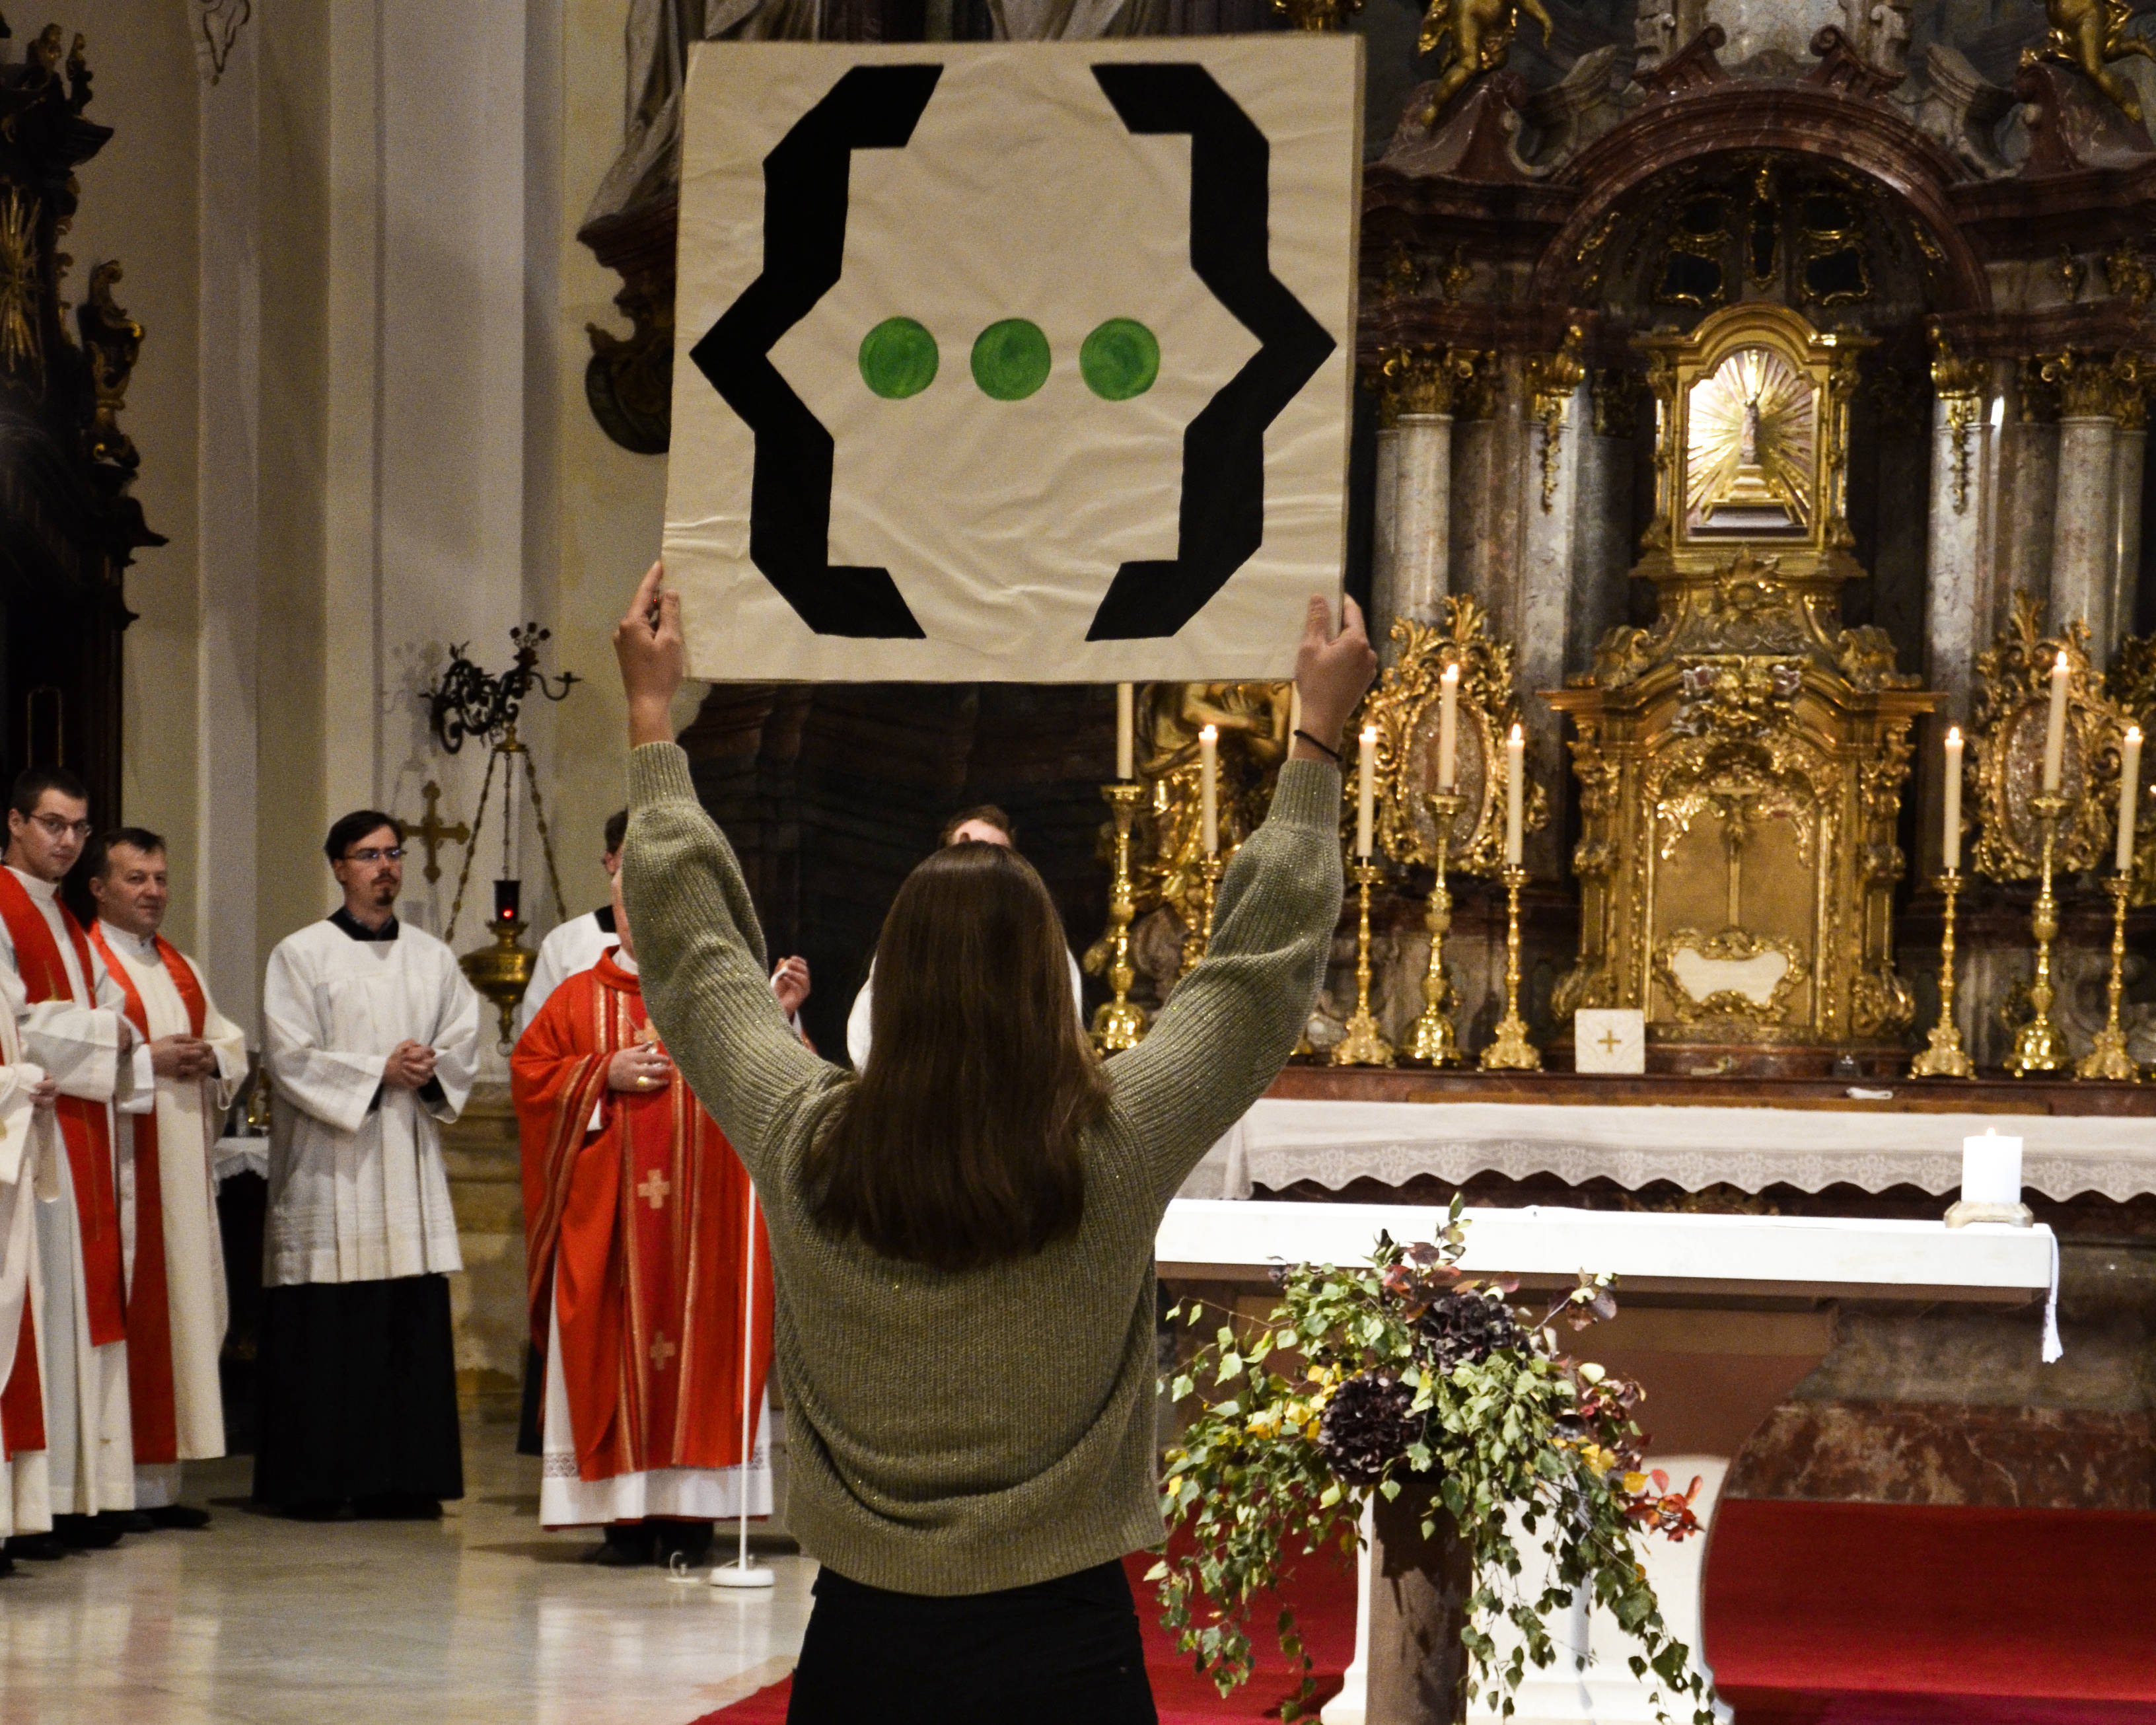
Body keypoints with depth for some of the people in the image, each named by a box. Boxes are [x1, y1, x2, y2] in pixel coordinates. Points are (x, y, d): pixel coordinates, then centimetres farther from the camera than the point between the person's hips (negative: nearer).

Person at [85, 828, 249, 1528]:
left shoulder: (181, 969, 21)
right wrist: (148, 1060, -18)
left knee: (178, 1307, 5)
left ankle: (159, 1481, 8)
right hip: (117, 1165, -8)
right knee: (124, 1309, -10)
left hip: (182, 1169, 8)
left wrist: (210, 1059, 1)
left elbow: (231, 1042, 23)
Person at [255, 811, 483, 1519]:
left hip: (411, 1167, 4)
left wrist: (431, 1069, -10)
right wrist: (379, 1072, -12)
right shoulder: (300, 955, 1)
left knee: (413, 1321, -1)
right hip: (329, 1168, -4)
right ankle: (315, 1480, -2)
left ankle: (404, 1479, 3)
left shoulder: (433, 957, 15)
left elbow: (465, 1043, 11)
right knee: (326, 1328, -6)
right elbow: (289, 1057, -6)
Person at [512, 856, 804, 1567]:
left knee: (698, 1345, -4)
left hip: (703, 1209, 0)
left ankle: (689, 1514, -1)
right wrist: (605, 1075, -8)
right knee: (614, 1349, -3)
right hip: (606, 1214, 0)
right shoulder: (580, 1000, 12)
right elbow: (529, 1074, 5)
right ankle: (625, 1516, 0)